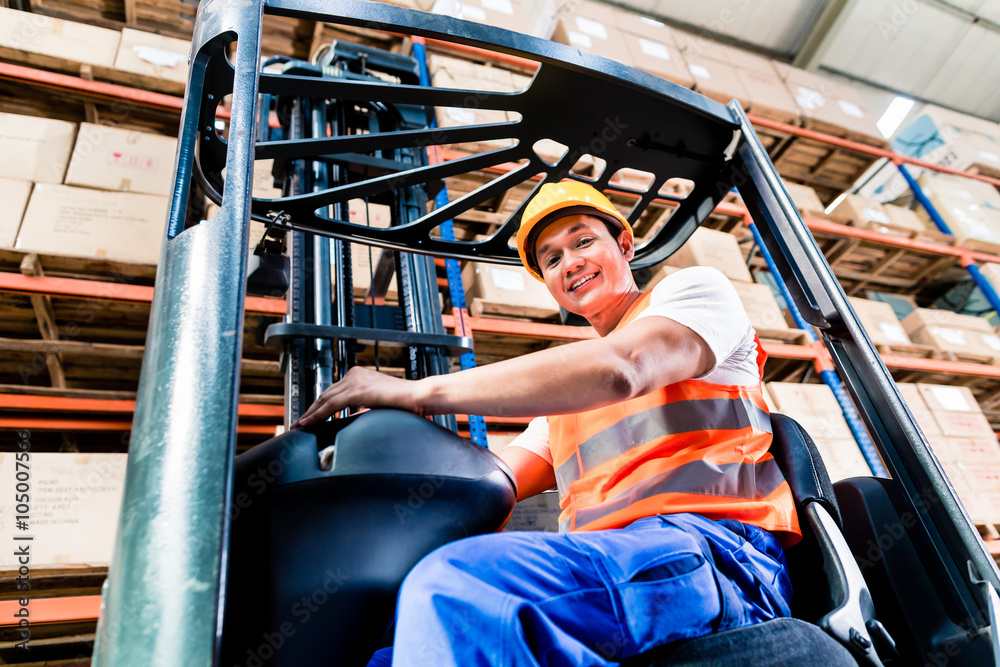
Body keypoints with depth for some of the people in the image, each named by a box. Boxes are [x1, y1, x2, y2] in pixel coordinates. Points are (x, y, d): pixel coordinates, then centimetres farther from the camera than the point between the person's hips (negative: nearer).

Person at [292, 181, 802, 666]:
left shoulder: (695, 288, 10)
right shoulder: (565, 396, 28)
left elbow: (616, 372, -12)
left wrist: (421, 392, -13)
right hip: (603, 578, 7)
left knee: (456, 584, -32)